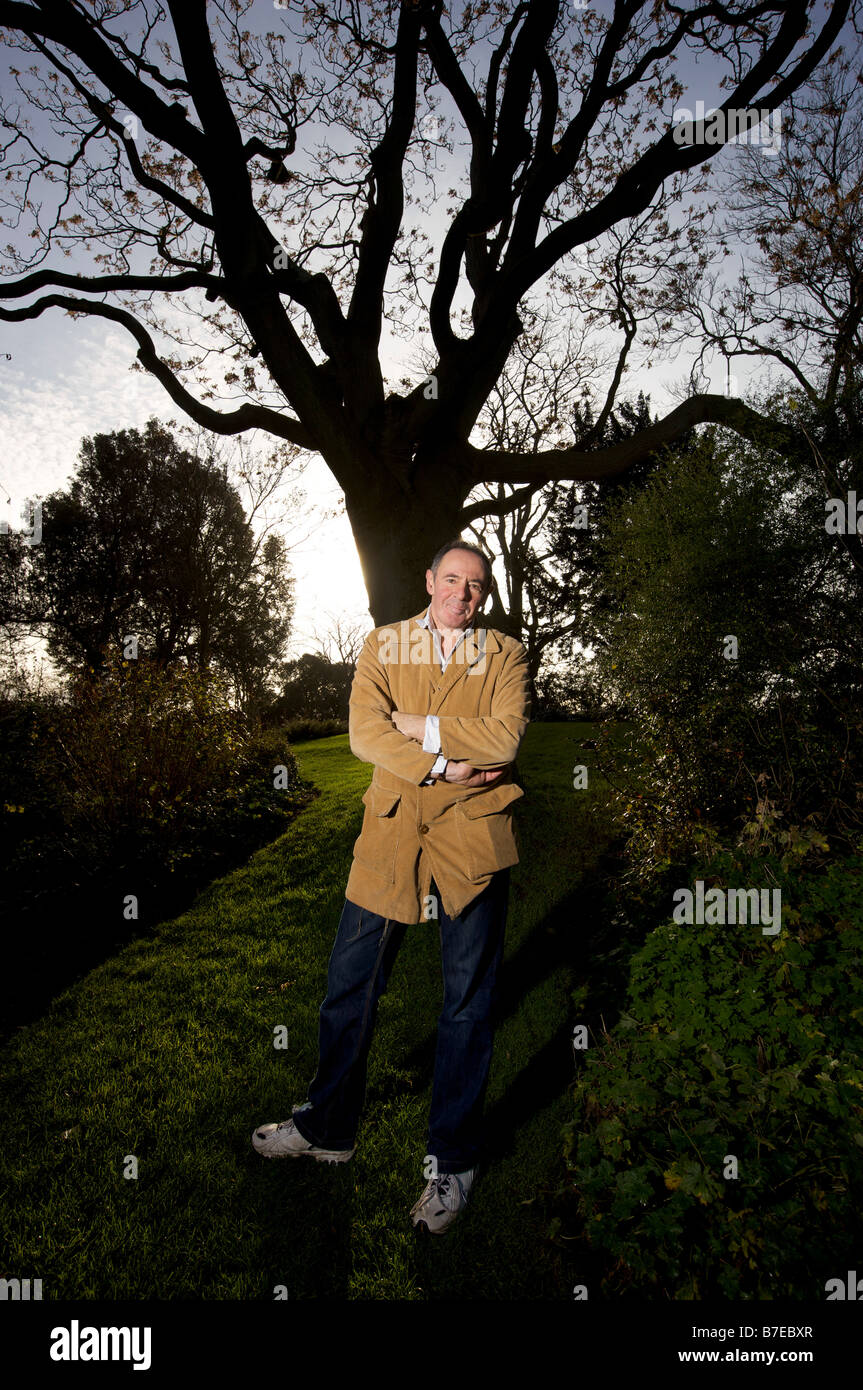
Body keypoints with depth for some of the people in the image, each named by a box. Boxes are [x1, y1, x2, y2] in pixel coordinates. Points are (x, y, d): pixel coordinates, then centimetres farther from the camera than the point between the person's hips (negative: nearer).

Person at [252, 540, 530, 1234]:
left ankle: (453, 1158, 27)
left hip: (474, 839, -1)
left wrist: (418, 726, -11)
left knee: (468, 1005, 8)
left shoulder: (507, 655, 5)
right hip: (390, 835, 2)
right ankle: (328, 1128, 34)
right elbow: (365, 733, -6)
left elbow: (505, 736, -11)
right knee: (349, 987, 11)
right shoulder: (384, 645, 8)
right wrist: (445, 766, -13)